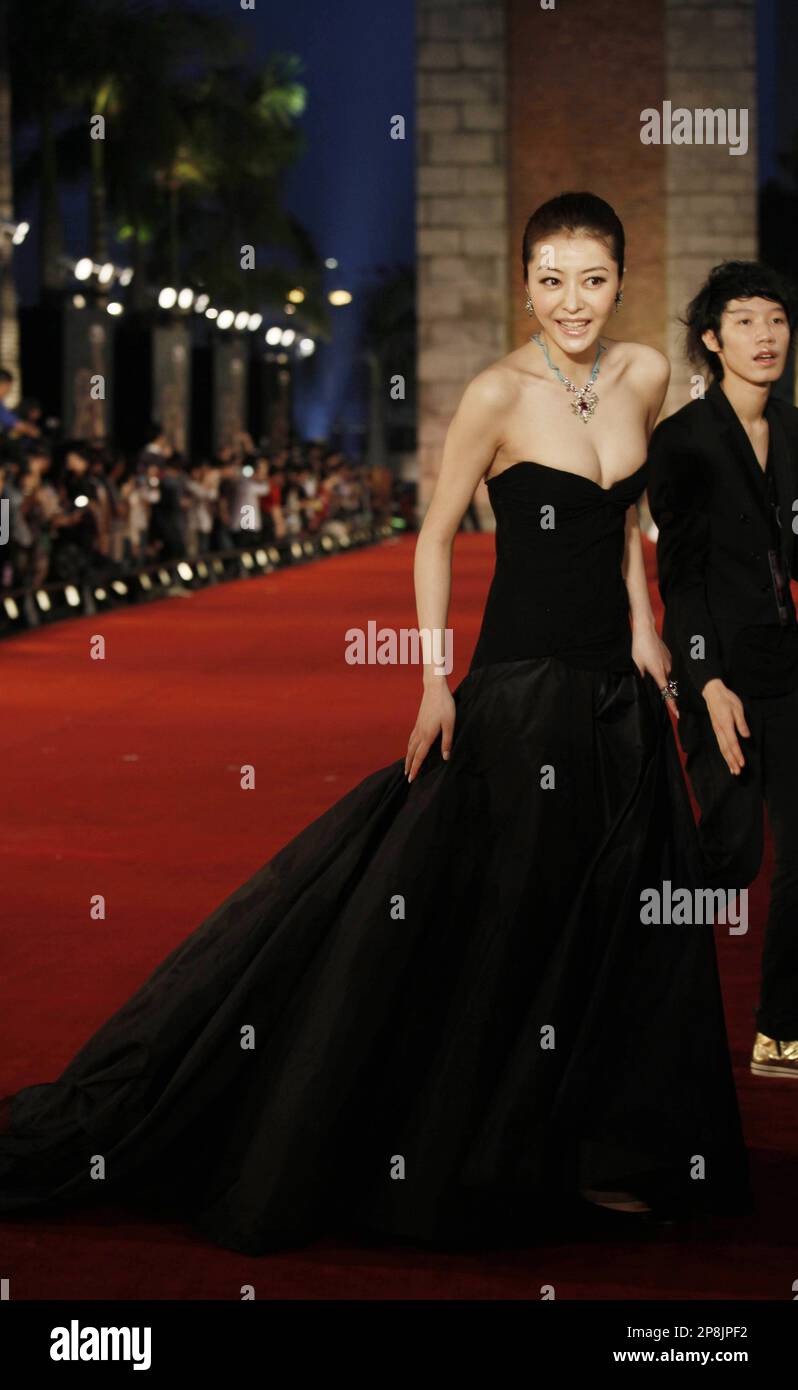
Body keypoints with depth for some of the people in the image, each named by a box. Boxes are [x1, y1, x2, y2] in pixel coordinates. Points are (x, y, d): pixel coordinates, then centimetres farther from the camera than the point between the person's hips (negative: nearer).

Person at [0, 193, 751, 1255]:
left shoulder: (643, 375, 5)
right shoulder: (498, 393, -11)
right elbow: (435, 537, -6)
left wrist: (643, 621, 8)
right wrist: (435, 682, -12)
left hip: (619, 688, 6)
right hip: (521, 687, -6)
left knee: (620, 924, 10)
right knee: (499, 925, -2)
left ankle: (591, 1159, 23)